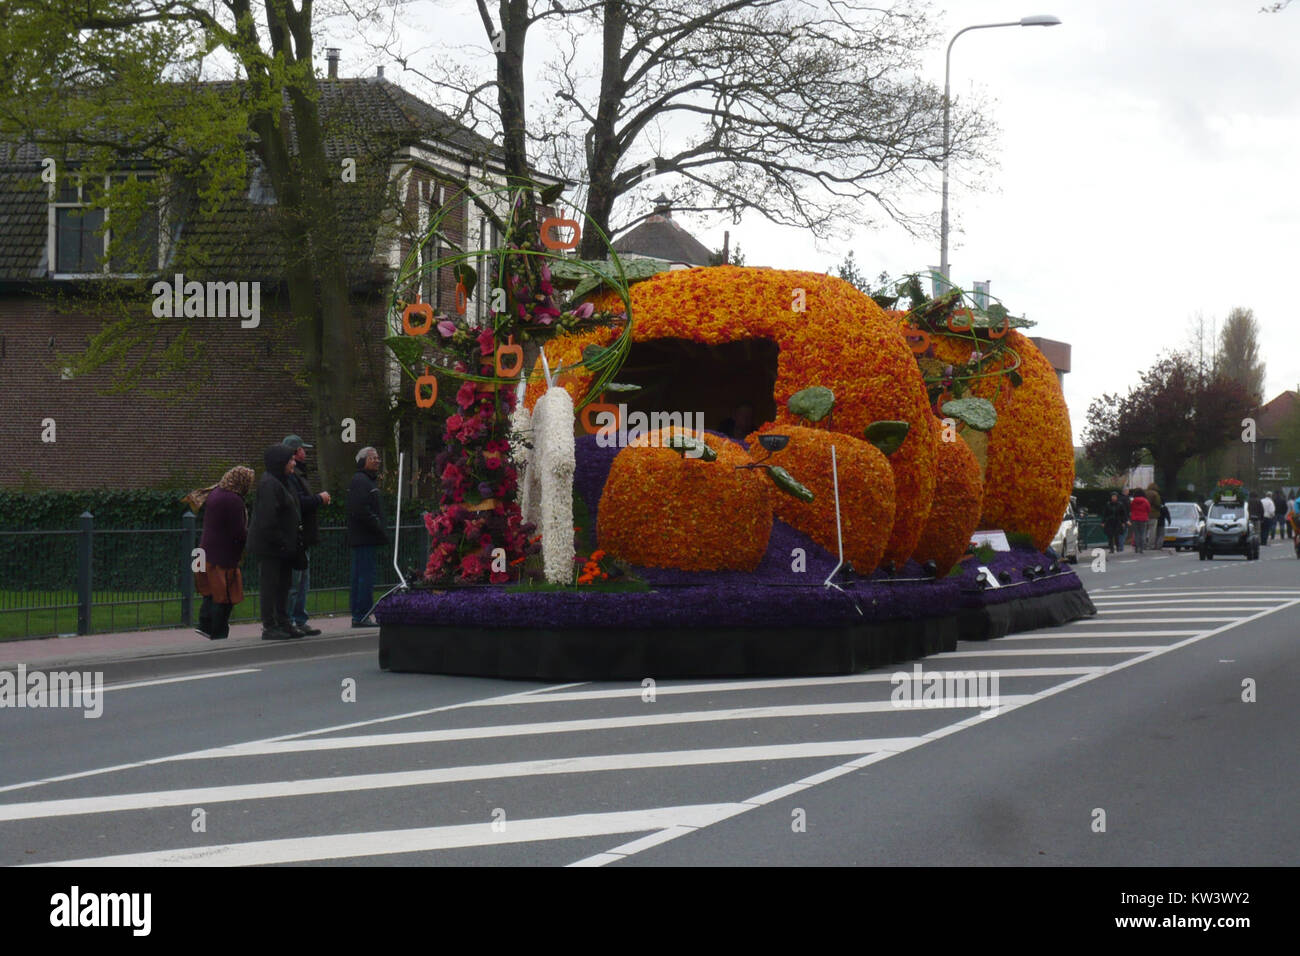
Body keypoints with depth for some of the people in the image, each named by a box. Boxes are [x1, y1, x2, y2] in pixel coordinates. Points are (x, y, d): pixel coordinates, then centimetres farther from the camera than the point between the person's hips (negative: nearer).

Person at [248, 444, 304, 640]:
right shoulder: (268, 484, -16)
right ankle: (269, 627, 0)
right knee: (270, 585, -4)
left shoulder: (280, 482, 16)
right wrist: (278, 541, -21)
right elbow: (267, 517, -23)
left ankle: (283, 623, 19)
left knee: (283, 585, 13)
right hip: (270, 545, -10)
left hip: (283, 546, 10)